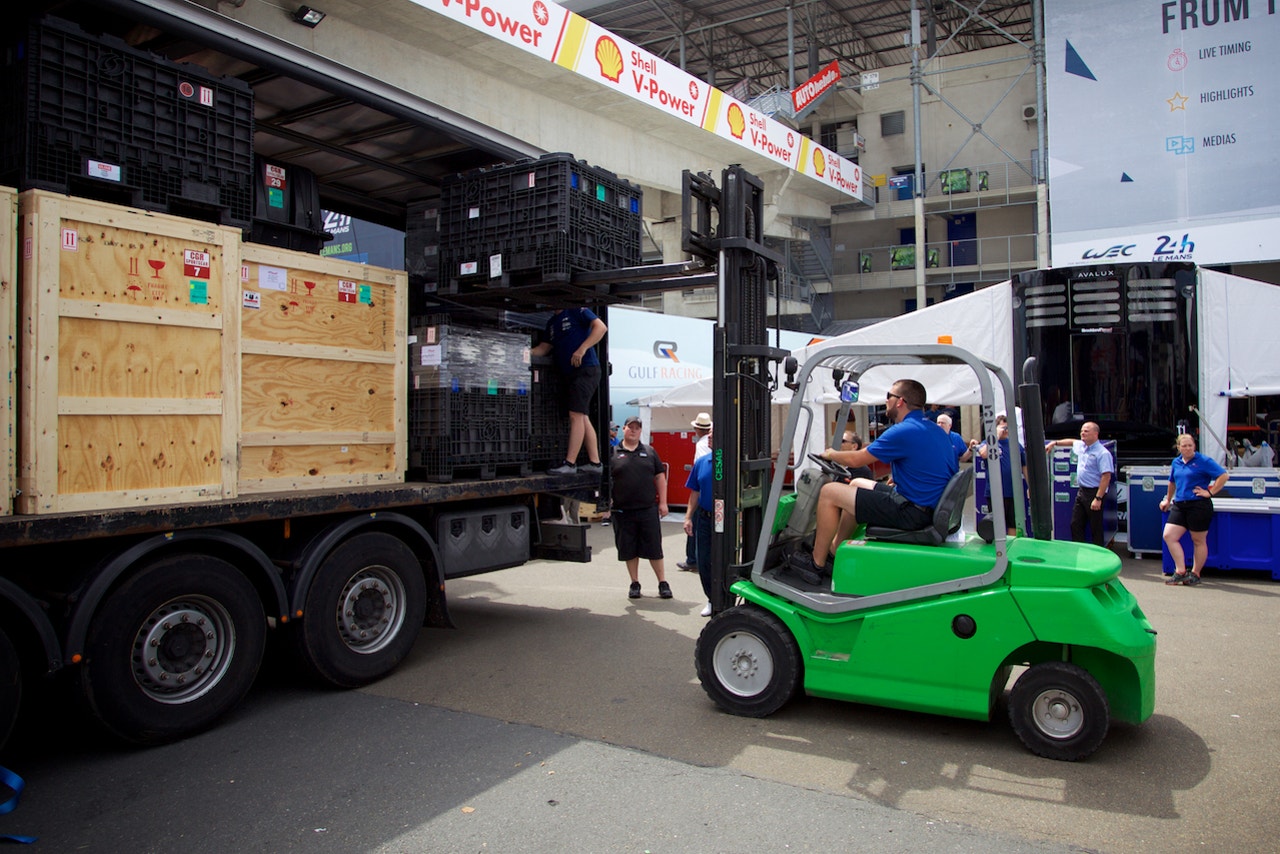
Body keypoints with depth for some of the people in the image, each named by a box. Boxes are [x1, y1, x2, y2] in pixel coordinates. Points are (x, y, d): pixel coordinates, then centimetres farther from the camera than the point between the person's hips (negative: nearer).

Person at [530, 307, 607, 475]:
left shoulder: (576, 311, -5)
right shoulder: (552, 323, 20)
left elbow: (601, 327, -15)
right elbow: (544, 348, 19)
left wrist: (582, 349, -23)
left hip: (586, 370, -9)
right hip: (570, 373, 9)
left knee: (576, 415, -13)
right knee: (582, 417, 9)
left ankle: (570, 463, -13)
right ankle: (594, 462, 13)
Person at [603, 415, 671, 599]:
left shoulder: (649, 452, 9)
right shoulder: (613, 454, 3)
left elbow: (660, 477, 8)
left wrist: (663, 502, 2)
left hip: (648, 510, 0)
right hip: (623, 511, 0)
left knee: (654, 549, 4)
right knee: (629, 550, 8)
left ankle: (663, 583, 15)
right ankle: (635, 584, 21)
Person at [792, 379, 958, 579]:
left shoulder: (903, 432, -18)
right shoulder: (935, 431, 10)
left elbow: (855, 460, -10)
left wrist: (831, 454, 12)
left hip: (911, 512, -10)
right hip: (931, 504, 10)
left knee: (829, 492, -6)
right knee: (857, 484, 26)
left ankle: (817, 563, 6)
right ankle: (835, 547, 32)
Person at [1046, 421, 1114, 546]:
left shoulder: (1103, 453, -17)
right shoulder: (1081, 445, 8)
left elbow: (1106, 477, -21)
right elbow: (1071, 442, 34)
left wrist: (1098, 498, -24)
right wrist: (1054, 443, 26)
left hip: (1094, 493, -8)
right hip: (1081, 491, 8)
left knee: (1096, 528, 1)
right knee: (1075, 525, 9)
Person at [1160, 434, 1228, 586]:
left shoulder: (1204, 461, -6)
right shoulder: (1176, 462, 13)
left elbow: (1224, 475, -12)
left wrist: (1210, 492, -13)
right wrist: (1168, 500, 31)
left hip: (1199, 505, -6)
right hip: (1179, 505, 6)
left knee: (1199, 541, 6)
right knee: (1169, 536, -6)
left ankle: (1195, 574, 16)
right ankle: (1180, 571, -2)